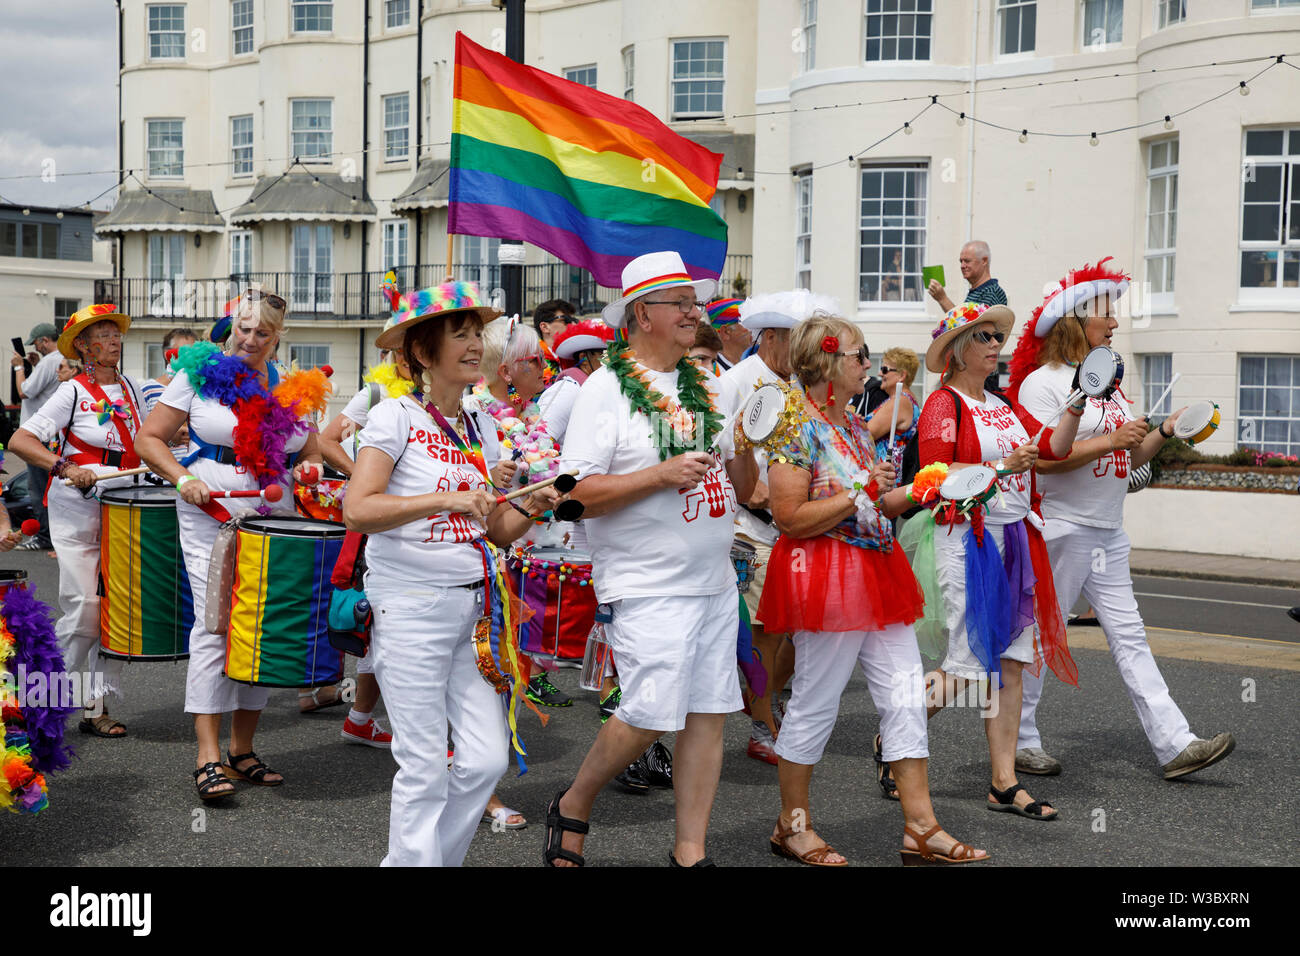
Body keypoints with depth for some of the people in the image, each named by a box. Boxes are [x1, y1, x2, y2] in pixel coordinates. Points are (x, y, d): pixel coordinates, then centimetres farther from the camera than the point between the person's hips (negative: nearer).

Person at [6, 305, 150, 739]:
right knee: (84, 610, -8)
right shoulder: (73, 392, -7)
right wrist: (66, 468, -24)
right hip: (77, 512, -5)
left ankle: (97, 706, 10)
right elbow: (19, 441, -13)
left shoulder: (131, 390, 10)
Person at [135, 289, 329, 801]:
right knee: (216, 626, -11)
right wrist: (184, 478, -14)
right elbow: (149, 438, 1)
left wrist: (307, 468, -2)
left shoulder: (295, 389, 12)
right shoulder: (199, 375, 1)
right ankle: (209, 756, -9)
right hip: (214, 520, -4)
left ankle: (243, 750, 16)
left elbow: (312, 454, 21)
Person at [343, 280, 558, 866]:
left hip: (474, 607, 6)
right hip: (411, 606, -6)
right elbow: (357, 510, -18)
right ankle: (414, 858, 16)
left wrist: (528, 508, -5)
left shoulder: (481, 427, 13)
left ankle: (441, 854, 23)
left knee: (487, 758, 3)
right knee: (425, 768, -2)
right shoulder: (396, 417, -6)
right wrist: (445, 499, -25)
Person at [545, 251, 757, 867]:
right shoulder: (607, 389, -6)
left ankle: (690, 853, 15)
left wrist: (747, 447, -2)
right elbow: (578, 494, -14)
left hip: (716, 583, 7)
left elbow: (740, 492, 17)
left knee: (707, 714, 5)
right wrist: (661, 475, -21)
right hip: (649, 586, -7)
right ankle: (572, 807, 16)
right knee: (652, 714, -10)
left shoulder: (707, 388, 14)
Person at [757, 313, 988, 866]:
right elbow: (790, 517, -19)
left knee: (906, 698, 6)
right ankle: (792, 826, 17)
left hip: (875, 571, 9)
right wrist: (860, 494, -18)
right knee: (815, 703, 2)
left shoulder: (855, 425, 15)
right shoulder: (799, 426, -13)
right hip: (827, 578, -9)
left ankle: (920, 828, 12)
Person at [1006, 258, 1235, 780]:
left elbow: (1129, 457, 20)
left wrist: (1163, 433, 3)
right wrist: (1109, 441, -21)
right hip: (1061, 530, -8)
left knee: (1130, 636, 4)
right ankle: (1019, 741, 13)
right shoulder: (1043, 382, -10)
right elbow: (1041, 458, -21)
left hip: (1108, 532, 8)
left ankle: (1175, 744, 1)